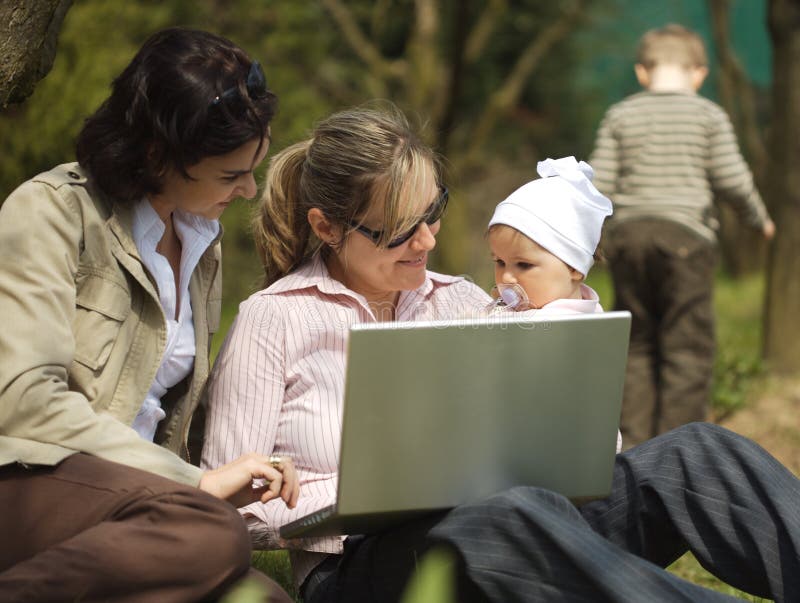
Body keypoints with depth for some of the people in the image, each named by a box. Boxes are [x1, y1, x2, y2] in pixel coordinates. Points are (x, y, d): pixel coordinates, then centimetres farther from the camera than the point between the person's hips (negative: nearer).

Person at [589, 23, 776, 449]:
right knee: (688, 350, 1)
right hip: (685, 235, -3)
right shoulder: (709, 115, 1)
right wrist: (759, 219, 17)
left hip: (628, 236, 3)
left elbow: (599, 184, 4)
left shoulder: (620, 116, 7)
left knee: (636, 346, 11)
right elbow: (732, 181, -2)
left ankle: (632, 448, 8)